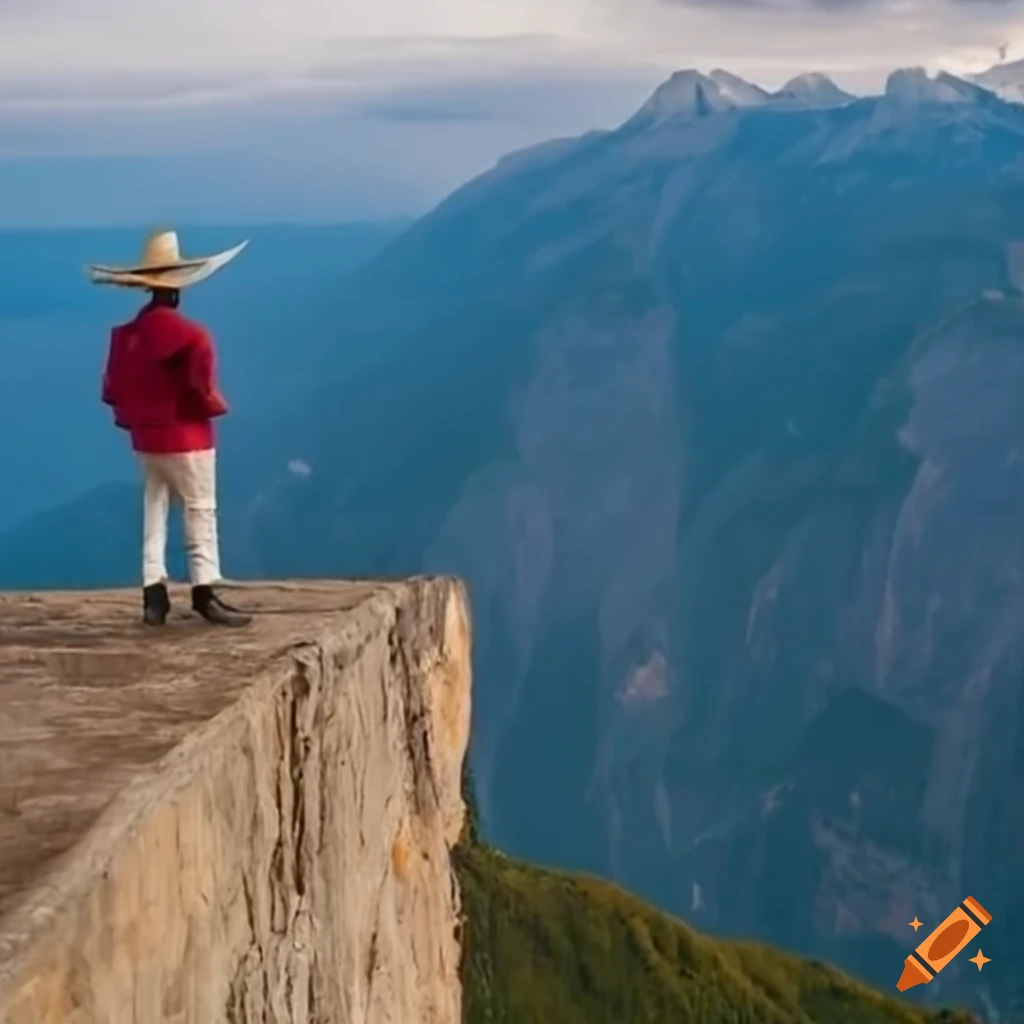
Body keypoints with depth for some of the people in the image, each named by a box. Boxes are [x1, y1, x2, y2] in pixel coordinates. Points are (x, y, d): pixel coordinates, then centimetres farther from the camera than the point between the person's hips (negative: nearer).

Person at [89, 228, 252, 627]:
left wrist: (133, 420, 17)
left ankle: (154, 594, 8)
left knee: (154, 513, 11)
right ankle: (204, 592, -2)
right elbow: (201, 392, -20)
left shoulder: (126, 334, 3)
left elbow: (113, 390, 7)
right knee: (200, 512, 0)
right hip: (185, 437, -6)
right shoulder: (191, 335, -18)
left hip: (146, 438, 6)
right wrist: (215, 404, 0)